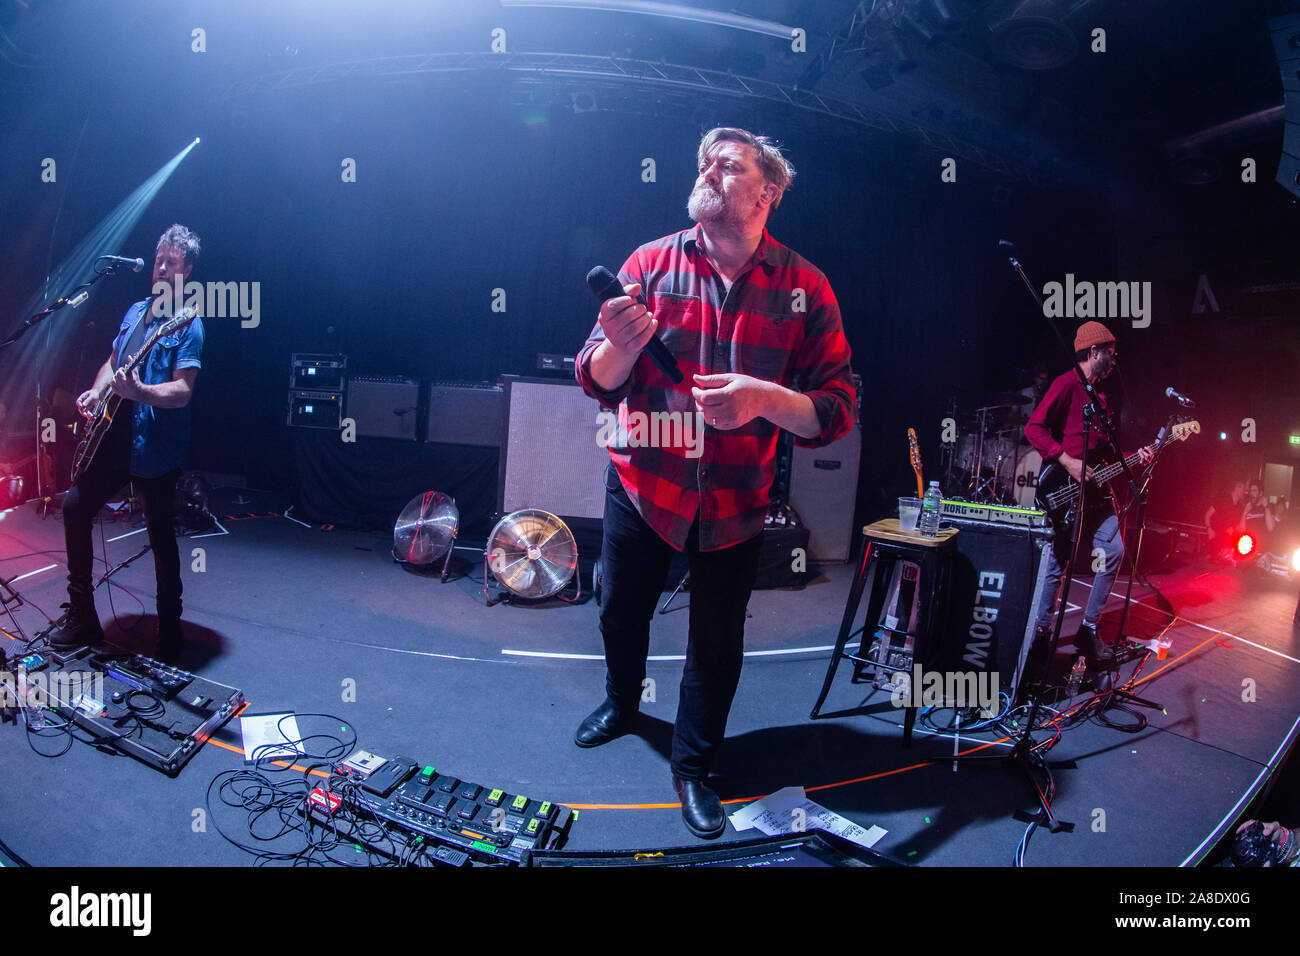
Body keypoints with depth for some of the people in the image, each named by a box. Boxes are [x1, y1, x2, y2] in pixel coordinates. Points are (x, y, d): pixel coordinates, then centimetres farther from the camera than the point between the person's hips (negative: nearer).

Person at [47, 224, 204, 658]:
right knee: (75, 506, 6)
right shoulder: (135, 310, 15)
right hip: (114, 439, 8)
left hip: (155, 448, -8)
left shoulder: (188, 324, -9)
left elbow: (183, 390, -20)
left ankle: (169, 629, 14)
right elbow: (112, 361, 24)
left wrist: (139, 392, -37)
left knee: (160, 534, -2)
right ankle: (82, 617, 18)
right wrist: (97, 391, 4)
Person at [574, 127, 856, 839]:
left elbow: (837, 411, -10)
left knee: (717, 640, 8)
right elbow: (597, 383, -6)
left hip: (735, 501, -1)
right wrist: (621, 344, -28)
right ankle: (622, 704, 50)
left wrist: (766, 399, -29)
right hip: (642, 484, 1)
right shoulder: (651, 263, -4)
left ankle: (694, 766, 33)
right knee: (621, 611, 17)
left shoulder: (805, 287, -6)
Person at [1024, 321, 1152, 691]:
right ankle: (1040, 631, 12)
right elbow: (1033, 428, -17)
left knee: (1114, 551, -1)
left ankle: (1088, 629, 11)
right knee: (1056, 565, -3)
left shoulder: (1103, 396, 19)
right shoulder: (1067, 383, -8)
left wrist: (1134, 456, 8)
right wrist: (1068, 462, -21)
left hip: (1095, 490, 8)